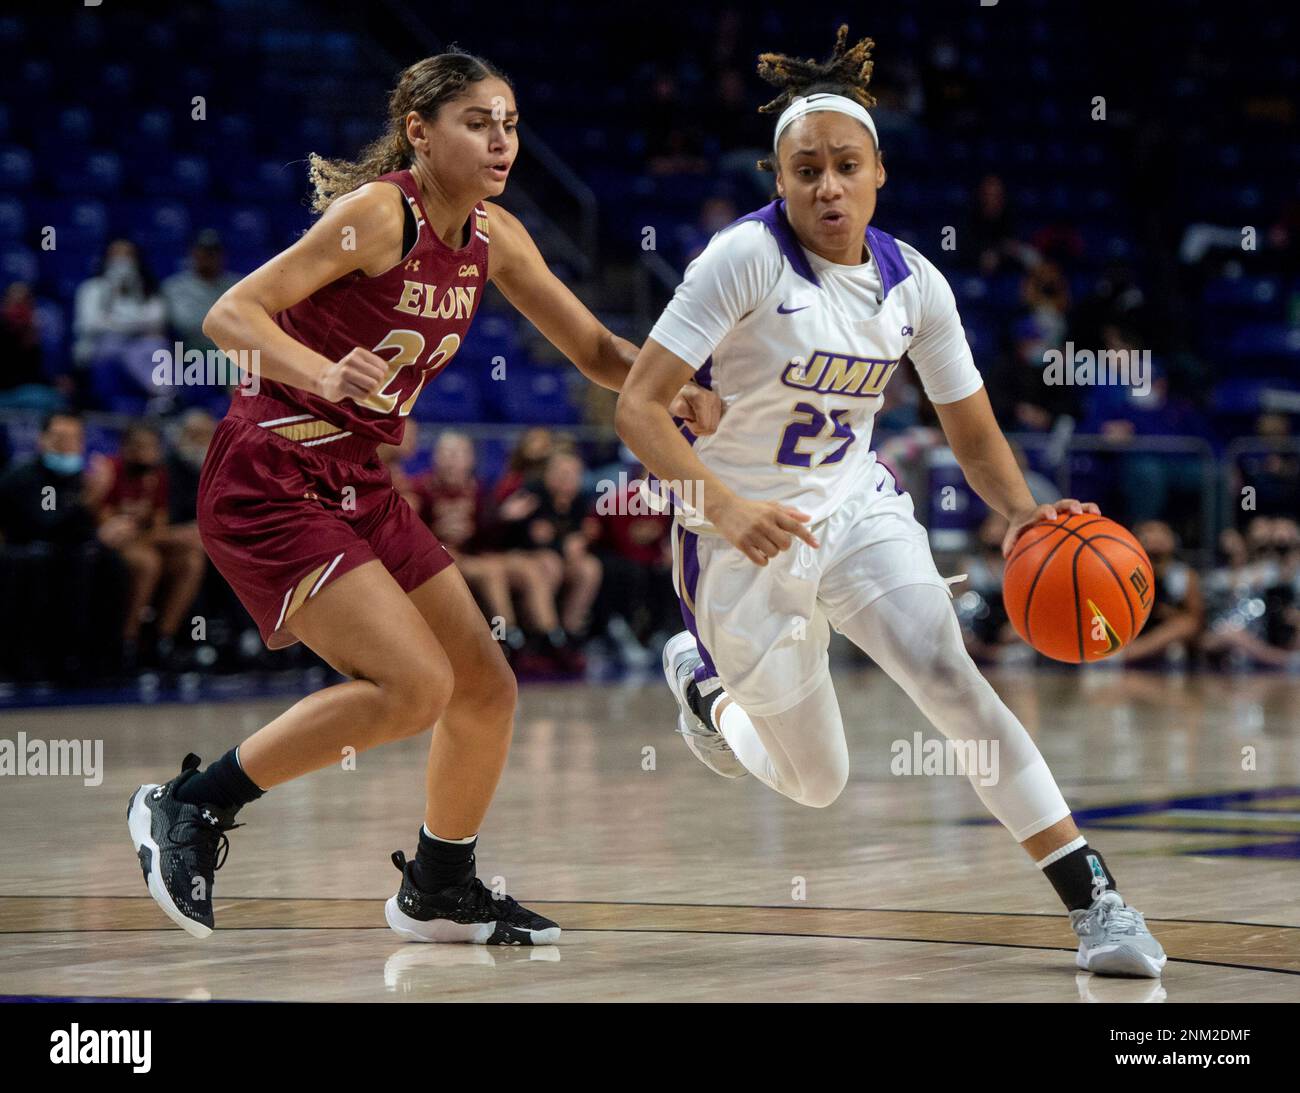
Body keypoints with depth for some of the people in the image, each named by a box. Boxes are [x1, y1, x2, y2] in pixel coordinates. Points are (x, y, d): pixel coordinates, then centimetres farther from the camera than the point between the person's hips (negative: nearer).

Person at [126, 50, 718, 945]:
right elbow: (231, 315, -22)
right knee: (414, 684, -21)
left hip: (359, 488, 8)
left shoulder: (492, 235, 5)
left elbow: (596, 351, 11)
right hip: (270, 483, -8)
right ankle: (188, 807, -8)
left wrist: (693, 397, -8)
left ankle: (438, 892, 31)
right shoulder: (378, 213, -17)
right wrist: (323, 373, -40)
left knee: (487, 692, 9)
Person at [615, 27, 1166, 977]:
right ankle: (703, 683, 40)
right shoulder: (747, 257, -20)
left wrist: (1024, 515, -18)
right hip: (747, 541, -3)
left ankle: (1096, 898, -22)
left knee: (947, 675, -24)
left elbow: (976, 438, 3)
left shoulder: (914, 283, -4)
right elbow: (639, 408, -24)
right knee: (816, 783, 6)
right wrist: (726, 508, -39)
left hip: (859, 509, 3)